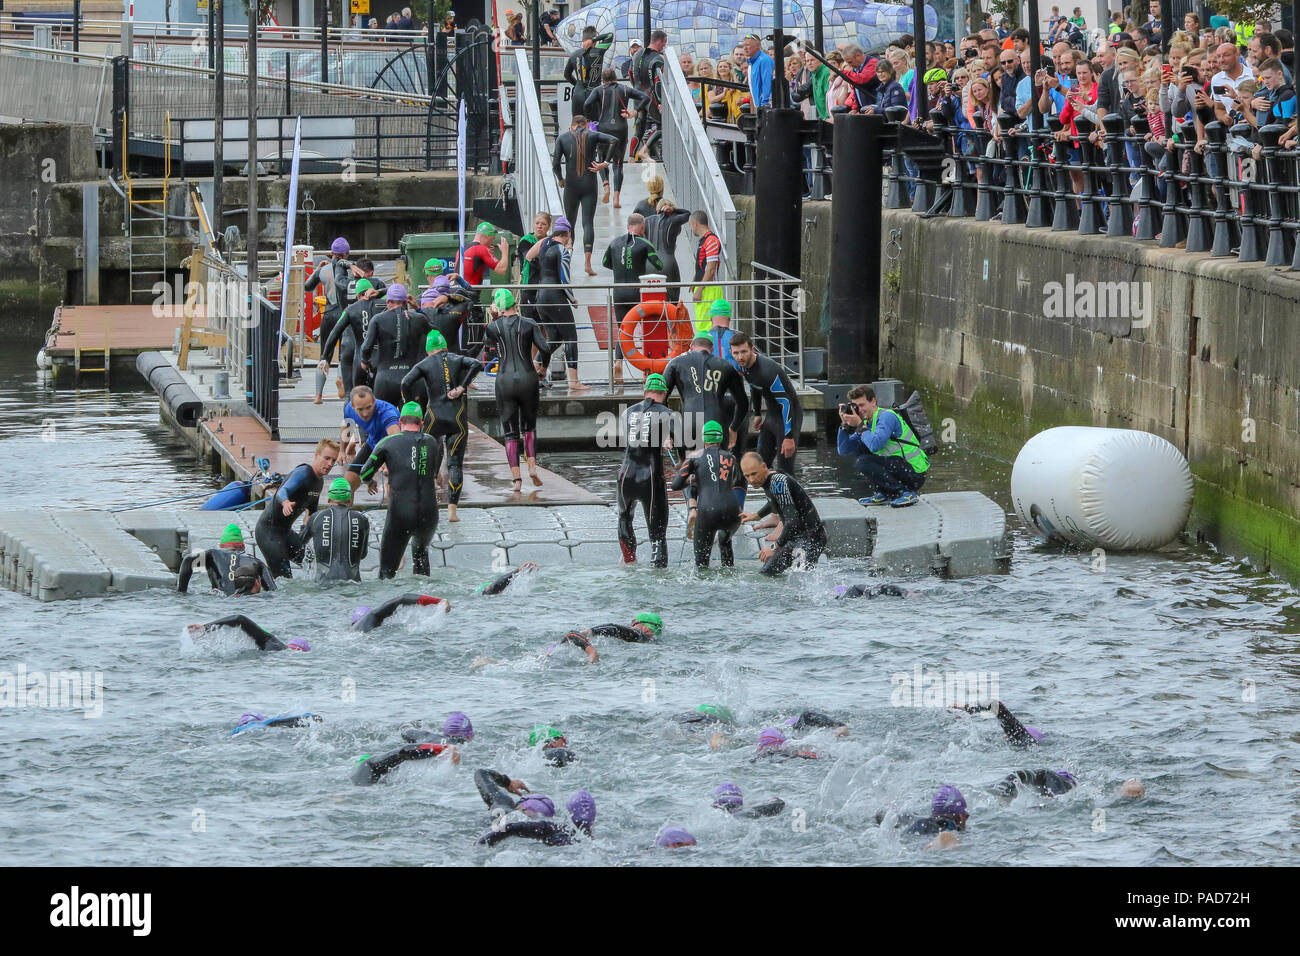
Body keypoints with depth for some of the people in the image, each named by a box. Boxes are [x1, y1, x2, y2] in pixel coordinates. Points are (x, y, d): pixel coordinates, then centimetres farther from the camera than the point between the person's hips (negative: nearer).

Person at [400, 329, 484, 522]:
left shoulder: (424, 364, 4)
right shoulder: (456, 360, 9)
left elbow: (406, 383, -10)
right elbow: (477, 364, -10)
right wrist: (461, 388, -9)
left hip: (434, 416, -1)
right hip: (458, 417, 1)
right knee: (455, 463, 4)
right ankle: (452, 509, -6)